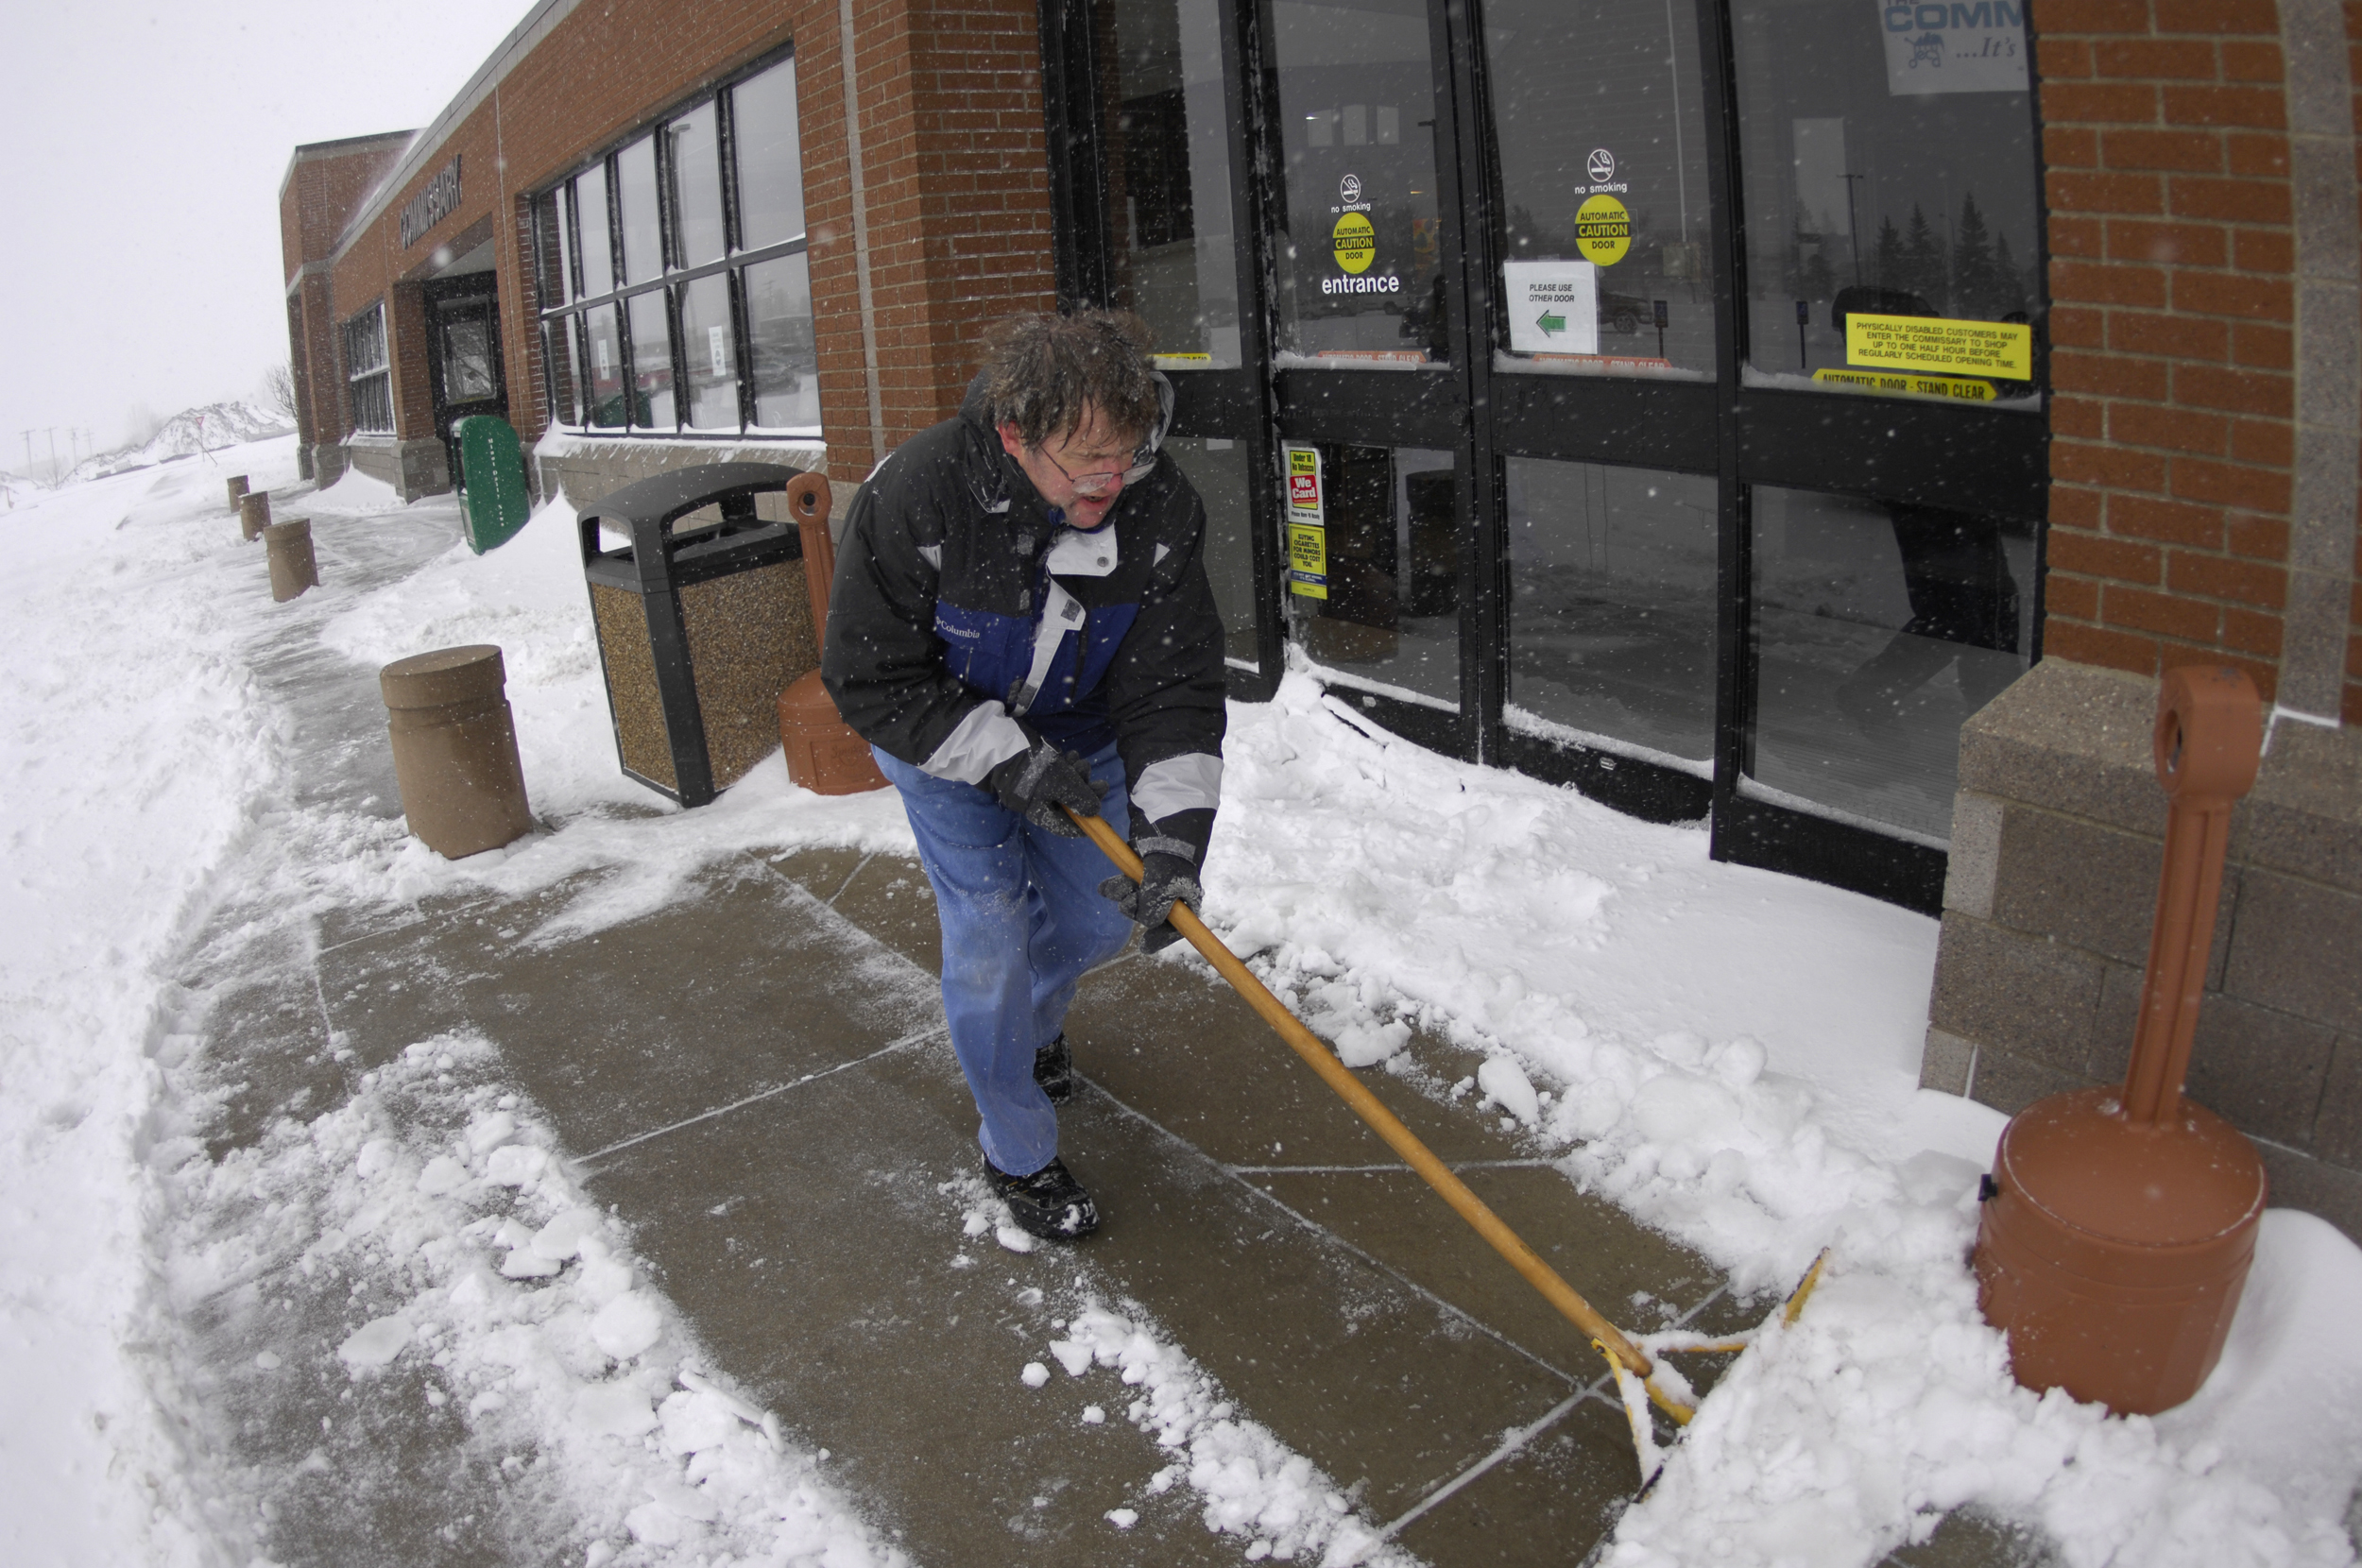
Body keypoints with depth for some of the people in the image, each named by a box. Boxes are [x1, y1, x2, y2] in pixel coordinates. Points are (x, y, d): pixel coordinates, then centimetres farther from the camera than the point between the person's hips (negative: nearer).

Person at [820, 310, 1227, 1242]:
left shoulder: (1160, 510, -26)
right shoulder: (915, 499, -35)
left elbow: (1173, 688, -22)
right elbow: (871, 682, -24)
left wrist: (1171, 830, -35)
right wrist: (1006, 759, -31)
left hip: (1076, 740, 4)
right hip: (946, 743, -4)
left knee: (1104, 917, 11)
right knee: (990, 936, -6)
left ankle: (1034, 1018, 48)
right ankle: (1018, 1156, 16)